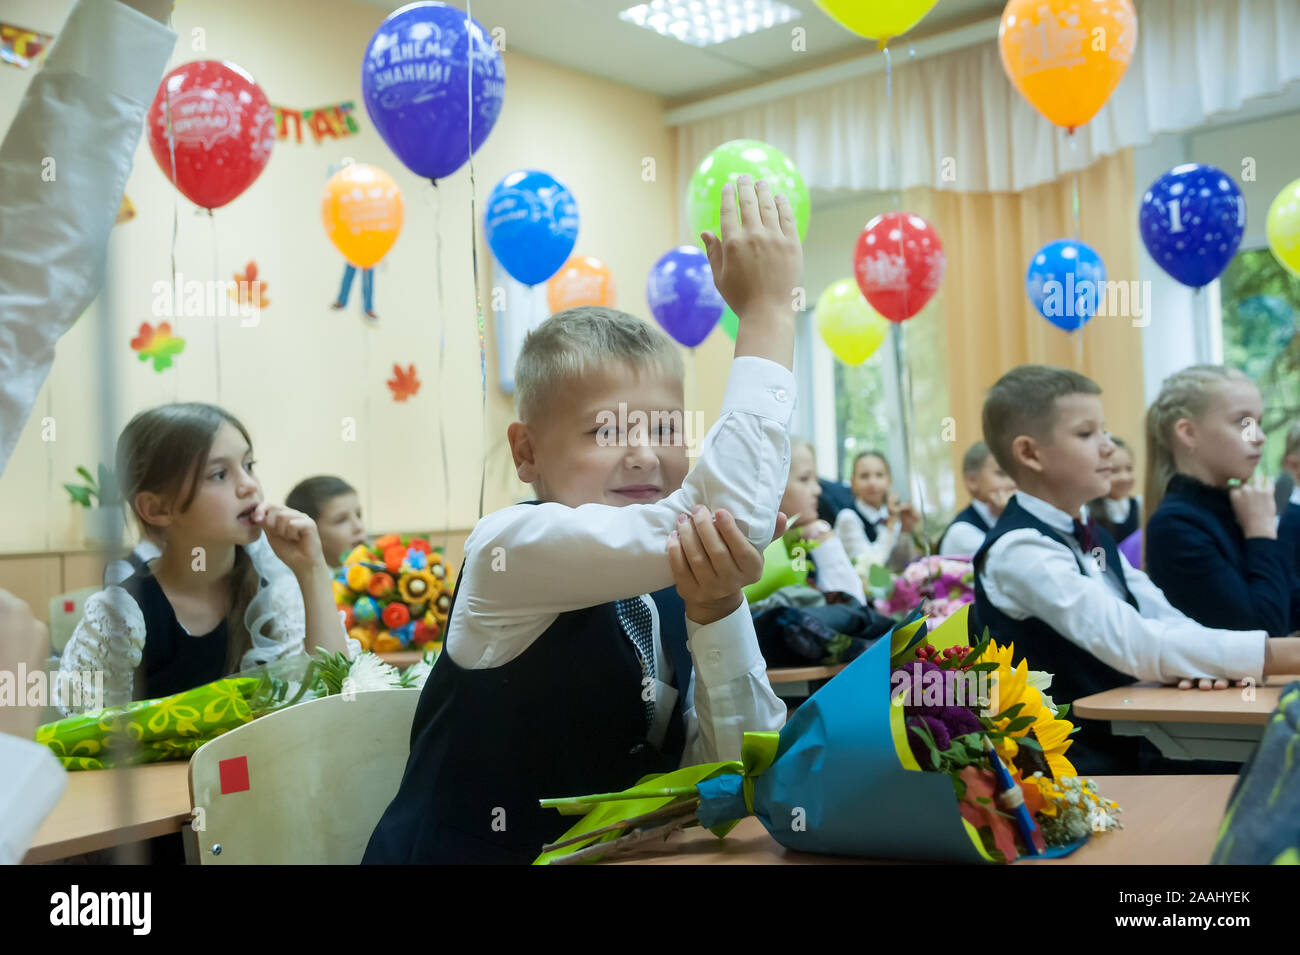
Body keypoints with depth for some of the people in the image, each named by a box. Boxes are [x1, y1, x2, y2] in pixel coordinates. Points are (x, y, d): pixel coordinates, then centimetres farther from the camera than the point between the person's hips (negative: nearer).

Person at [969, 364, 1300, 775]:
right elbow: (1130, 643, -27)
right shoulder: (1019, 550, -17)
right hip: (1067, 768, -7)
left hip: (1126, 746, 7)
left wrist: (1203, 661, -21)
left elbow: (1163, 622, 1)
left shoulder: (1094, 539, 12)